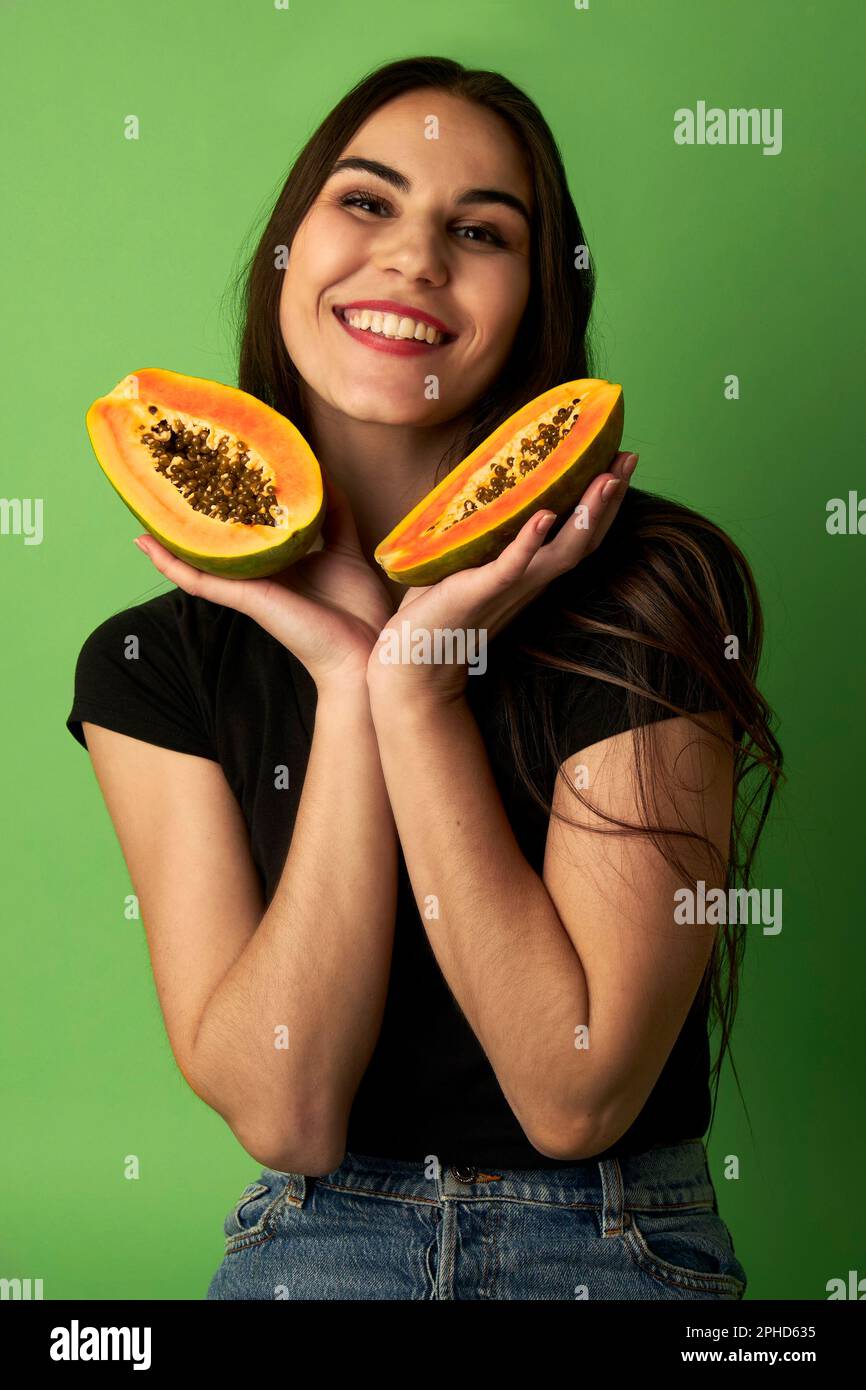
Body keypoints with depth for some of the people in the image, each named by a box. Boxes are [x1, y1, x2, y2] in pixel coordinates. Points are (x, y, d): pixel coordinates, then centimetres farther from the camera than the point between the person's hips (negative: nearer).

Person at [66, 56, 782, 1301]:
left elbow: (577, 1098, -14)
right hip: (312, 1245, 1)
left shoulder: (654, 595, -11)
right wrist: (346, 683, -17)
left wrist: (419, 692, -19)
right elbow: (283, 1114, -11)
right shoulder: (154, 662, -4)